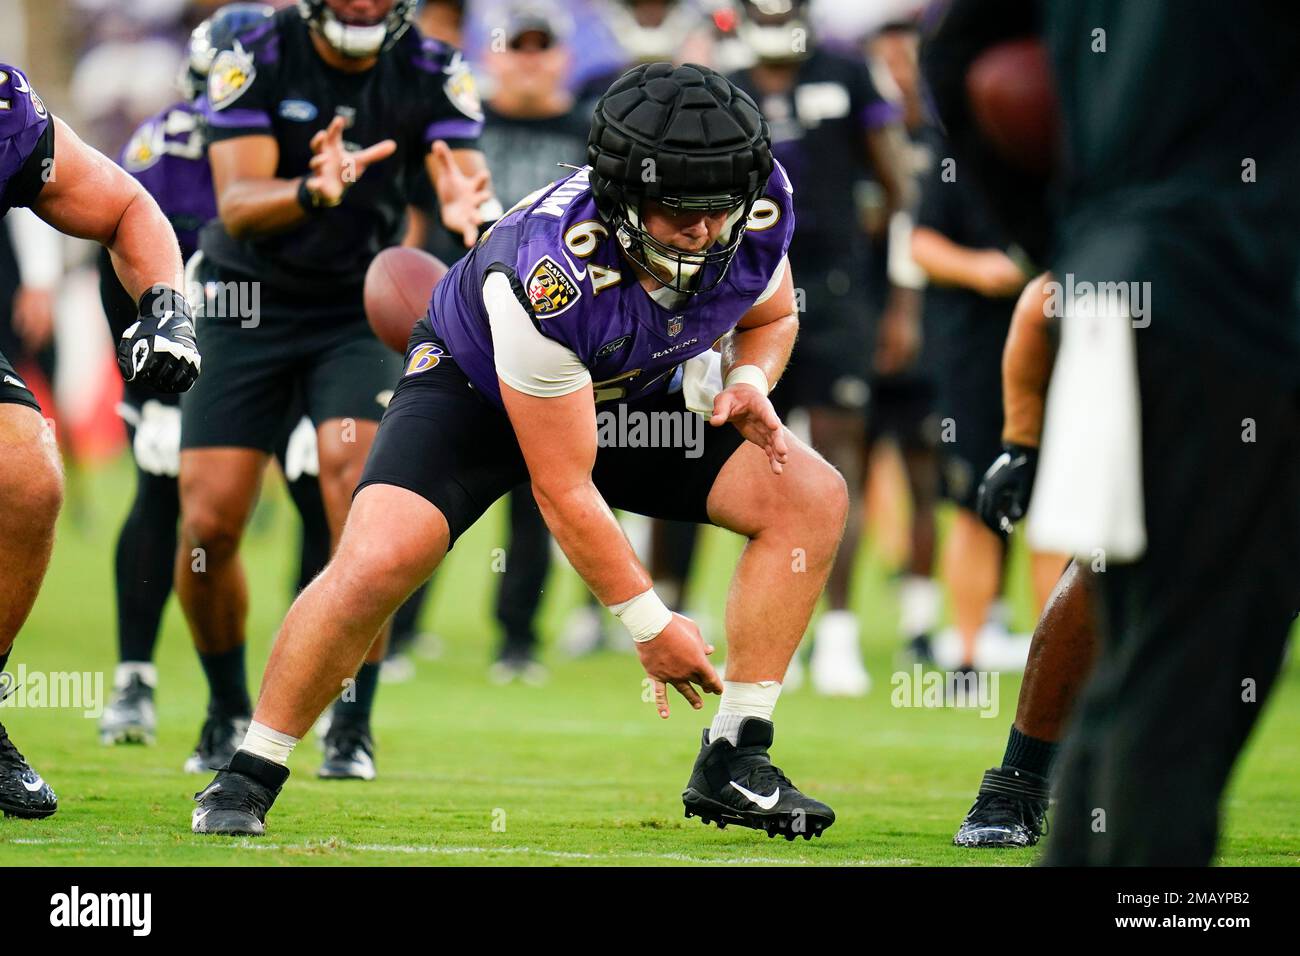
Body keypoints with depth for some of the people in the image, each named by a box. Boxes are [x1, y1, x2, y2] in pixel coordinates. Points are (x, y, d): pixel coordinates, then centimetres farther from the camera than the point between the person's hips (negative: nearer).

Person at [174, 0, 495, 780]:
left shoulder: (433, 74, -9)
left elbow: (463, 178, -18)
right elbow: (238, 207, -22)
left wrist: (467, 207, -44)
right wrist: (314, 193, -44)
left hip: (361, 310, 0)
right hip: (249, 306, 0)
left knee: (359, 492, -22)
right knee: (209, 524, -5)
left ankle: (354, 723, -12)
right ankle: (229, 710, 21)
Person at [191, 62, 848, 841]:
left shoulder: (758, 213, -25)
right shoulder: (554, 275, -41)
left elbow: (771, 316, 3)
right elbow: (563, 488, -30)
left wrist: (749, 382, -20)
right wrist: (649, 623, -24)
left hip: (632, 396, 6)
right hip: (478, 386, -6)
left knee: (812, 499, -10)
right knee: (379, 561, -28)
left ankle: (734, 763, -4)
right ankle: (250, 777, -8)